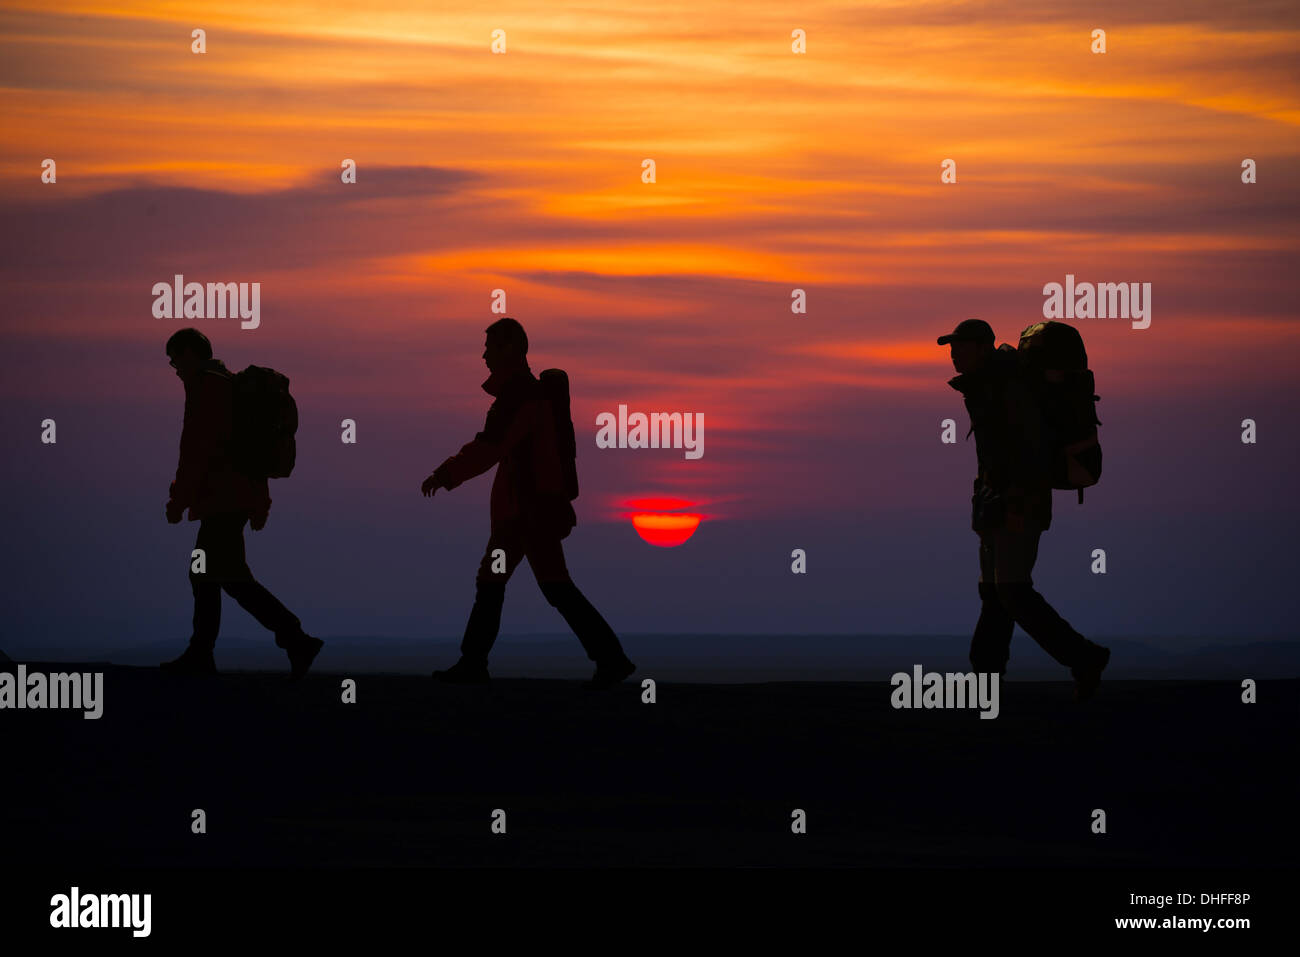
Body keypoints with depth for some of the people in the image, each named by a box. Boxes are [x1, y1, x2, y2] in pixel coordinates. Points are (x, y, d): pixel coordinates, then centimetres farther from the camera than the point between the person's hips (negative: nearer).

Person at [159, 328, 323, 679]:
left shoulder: (204, 387, -11)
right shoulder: (235, 385, 19)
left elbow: (196, 448, -18)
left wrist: (179, 500, -15)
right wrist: (259, 501, 22)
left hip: (222, 500, -10)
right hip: (241, 497, 10)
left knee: (233, 578, -12)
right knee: (204, 573, 14)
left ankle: (296, 640, -19)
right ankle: (200, 654, 16)